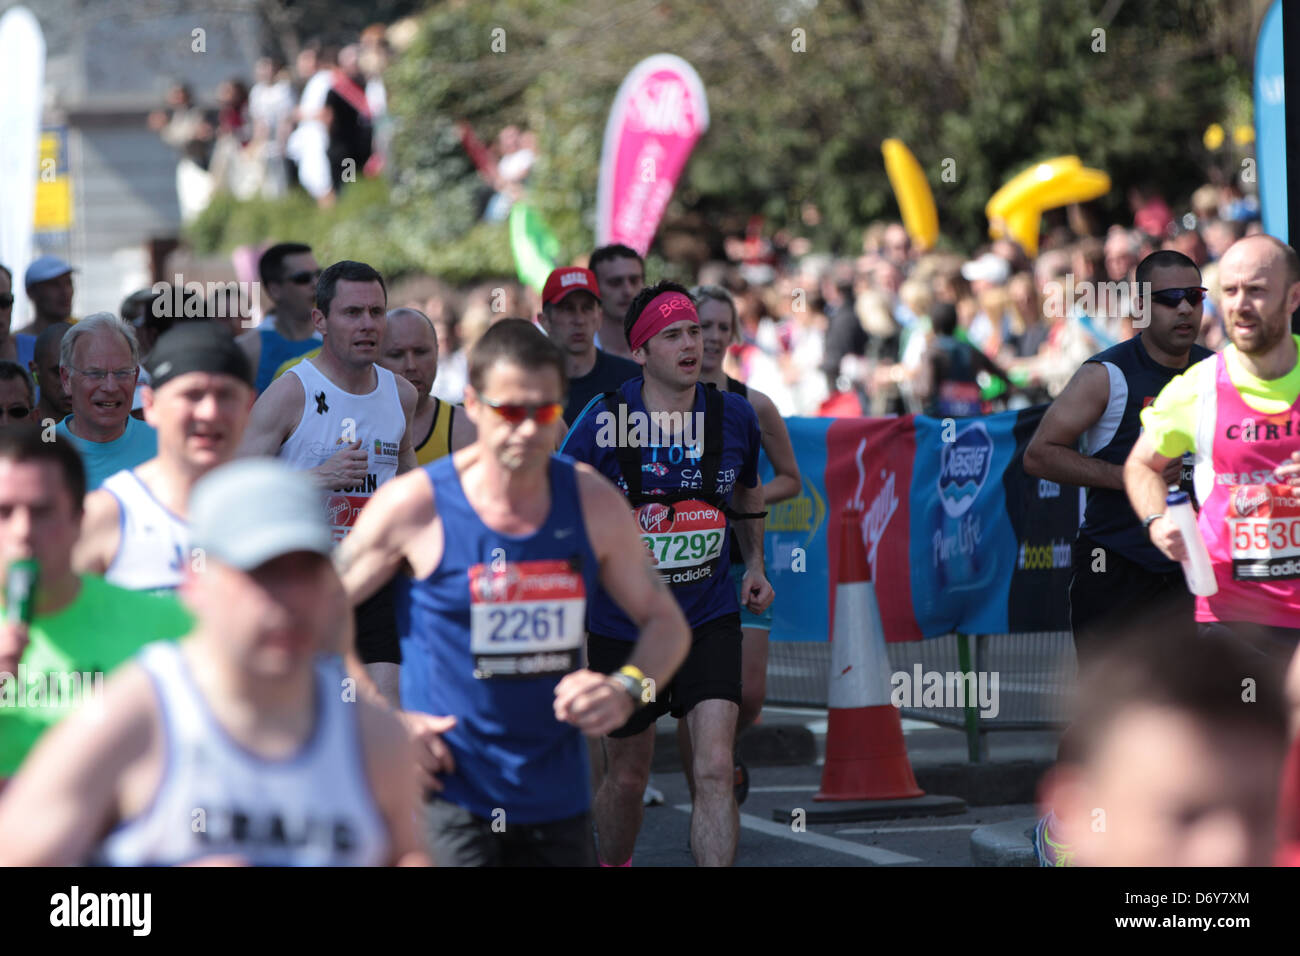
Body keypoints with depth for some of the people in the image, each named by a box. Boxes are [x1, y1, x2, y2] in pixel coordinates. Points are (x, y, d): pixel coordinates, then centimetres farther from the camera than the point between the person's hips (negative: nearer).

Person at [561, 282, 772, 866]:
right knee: (627, 775, 13)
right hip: (623, 621, -1)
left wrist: (754, 564, 18)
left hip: (709, 617, 1)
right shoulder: (603, 422, -13)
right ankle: (613, 866, 41)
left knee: (715, 769, -15)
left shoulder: (734, 415, -4)